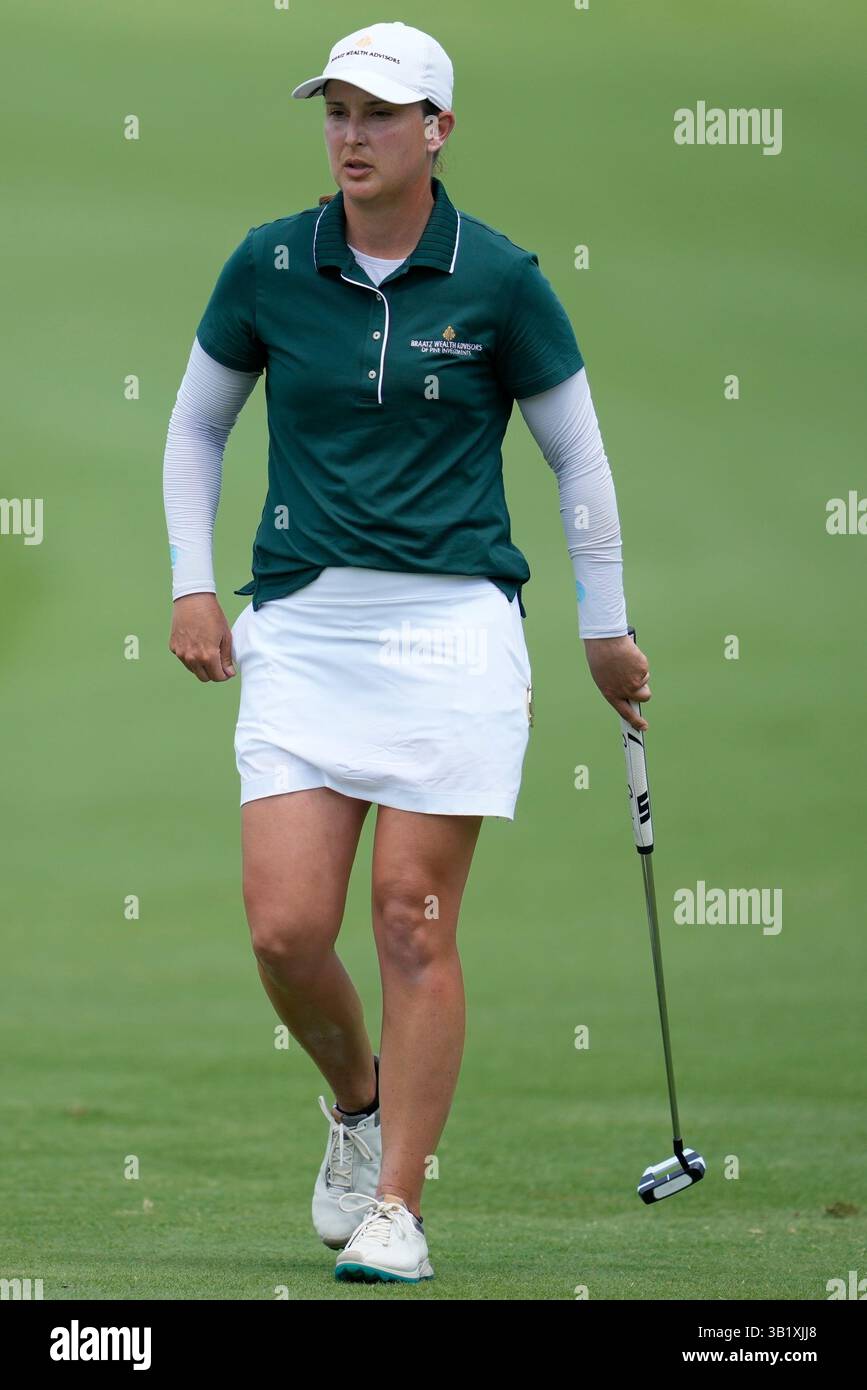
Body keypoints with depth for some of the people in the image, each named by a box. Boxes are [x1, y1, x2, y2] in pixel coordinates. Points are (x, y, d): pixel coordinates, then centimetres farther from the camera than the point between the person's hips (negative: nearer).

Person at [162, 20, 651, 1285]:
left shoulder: (498, 280, -2)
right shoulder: (270, 265, 4)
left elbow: (578, 454, 9)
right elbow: (196, 425, 18)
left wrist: (604, 627, 12)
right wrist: (193, 586, 9)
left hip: (452, 625, -2)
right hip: (302, 627, 2)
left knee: (415, 921, -5)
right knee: (286, 929, -7)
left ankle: (398, 1207, 3)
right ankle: (357, 1102, 23)